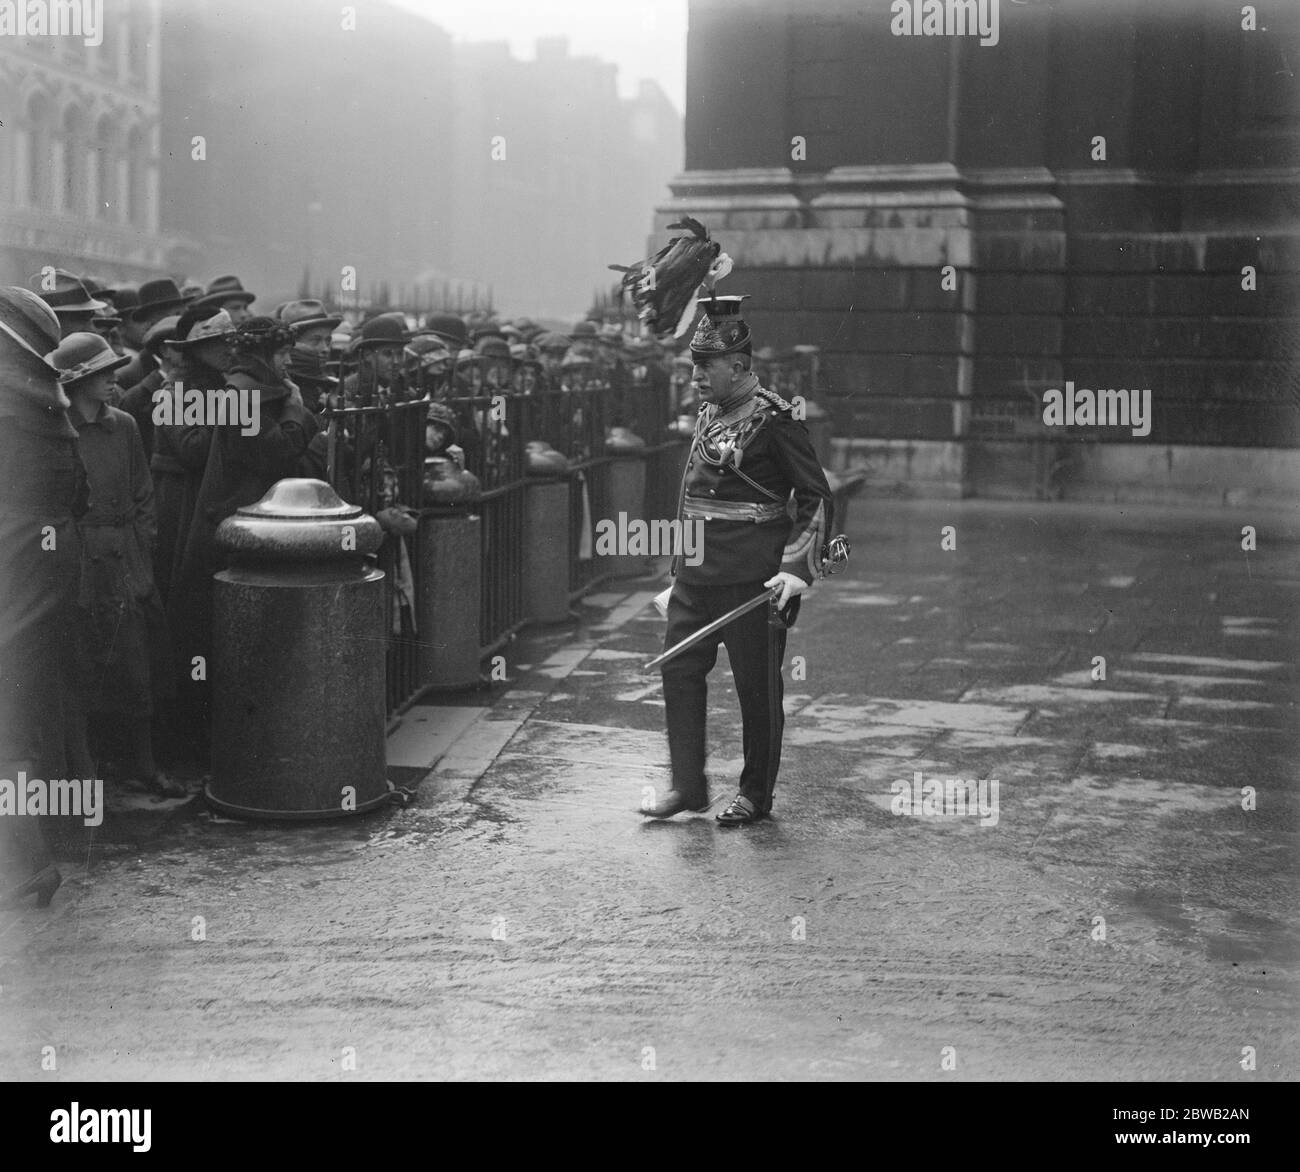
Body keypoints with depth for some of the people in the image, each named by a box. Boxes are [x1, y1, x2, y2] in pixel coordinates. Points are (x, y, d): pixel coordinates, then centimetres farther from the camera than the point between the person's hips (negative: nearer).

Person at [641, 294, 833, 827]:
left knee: (756, 683, 4)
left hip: (752, 575, -7)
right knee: (679, 668, 5)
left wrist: (796, 569, -19)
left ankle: (756, 794, 17)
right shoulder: (707, 413, 11)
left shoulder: (774, 419, -12)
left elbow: (816, 498, -11)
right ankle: (688, 786, 14)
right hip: (697, 569, 8)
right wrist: (682, 562, 19)